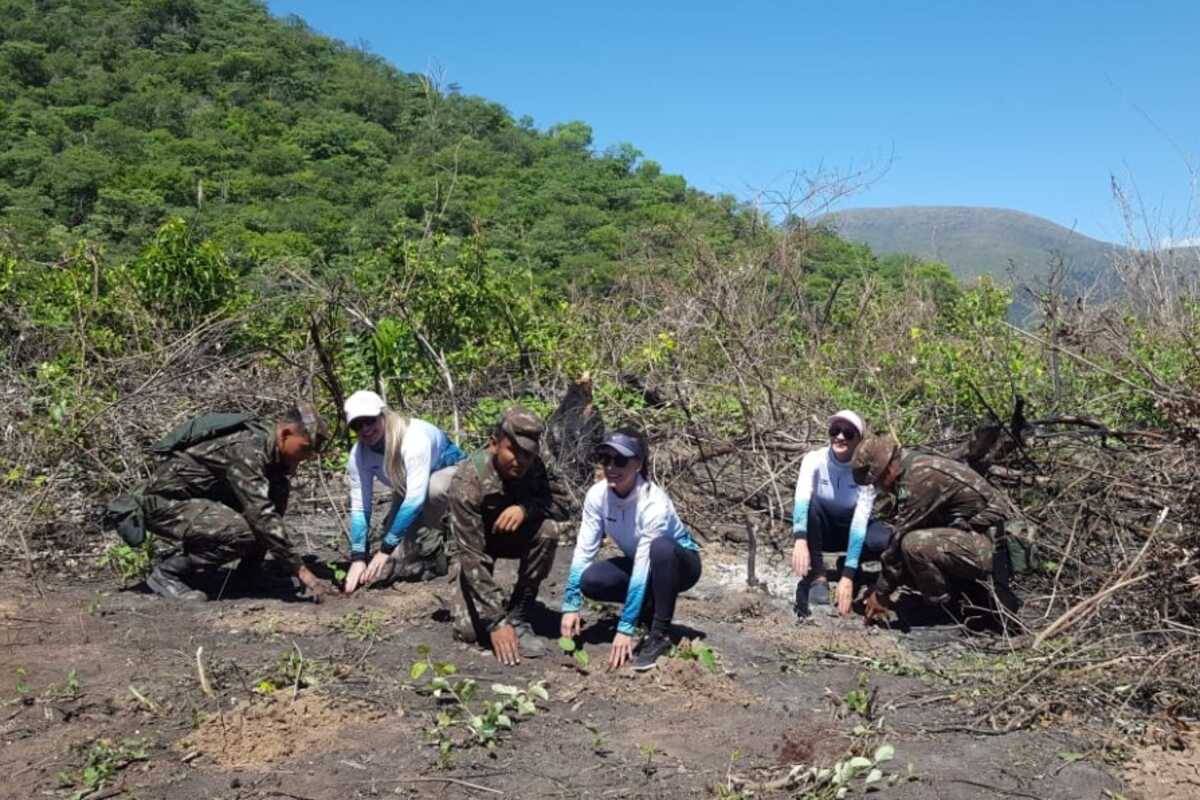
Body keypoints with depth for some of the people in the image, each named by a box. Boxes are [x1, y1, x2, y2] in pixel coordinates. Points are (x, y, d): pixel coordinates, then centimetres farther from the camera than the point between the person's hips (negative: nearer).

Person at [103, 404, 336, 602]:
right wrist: (301, 571, -34)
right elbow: (261, 516, -35)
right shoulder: (245, 450, -28)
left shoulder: (269, 441, 0)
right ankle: (167, 571, -10)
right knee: (241, 533, -31)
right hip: (164, 502, -10)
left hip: (197, 498, 10)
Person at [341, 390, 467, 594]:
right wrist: (358, 558, -25)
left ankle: (431, 556, -20)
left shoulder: (413, 437, -37)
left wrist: (385, 549, -42)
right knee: (390, 564, -10)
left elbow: (415, 497, -43)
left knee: (434, 487, -41)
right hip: (409, 488, 5)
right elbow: (359, 507, -15)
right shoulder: (359, 454, -19)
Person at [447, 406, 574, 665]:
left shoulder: (532, 466, -24)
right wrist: (496, 622, -41)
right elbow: (473, 556, -37)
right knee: (469, 630, -17)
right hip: (478, 541, -3)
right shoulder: (467, 482, -35)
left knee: (548, 530, -31)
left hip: (515, 533, 3)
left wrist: (526, 508, -39)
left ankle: (519, 616, -15)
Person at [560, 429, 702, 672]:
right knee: (590, 580, -23)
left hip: (680, 563, -4)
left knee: (660, 547, -39)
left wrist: (625, 629, -37)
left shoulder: (654, 502, -34)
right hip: (639, 561, 5)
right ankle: (654, 606, 2)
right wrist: (570, 606, -24)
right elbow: (584, 550, -17)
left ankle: (660, 633, -21)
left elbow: (643, 567, -36)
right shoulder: (597, 495, -19)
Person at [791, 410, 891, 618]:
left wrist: (848, 576, -42)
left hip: (850, 529, 0)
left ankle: (848, 566, 0)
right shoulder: (815, 459, -22)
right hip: (821, 529, 0)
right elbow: (801, 498, -40)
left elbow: (860, 519, -33)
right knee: (811, 503, -33)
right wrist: (800, 540, -59)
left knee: (890, 541, -31)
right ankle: (817, 575, -20)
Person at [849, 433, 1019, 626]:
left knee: (914, 545, -27)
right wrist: (881, 588, 11)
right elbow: (900, 534, 12)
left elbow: (900, 537, -19)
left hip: (989, 549, -11)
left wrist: (881, 593, -10)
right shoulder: (917, 468, 9)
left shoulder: (919, 477, -22)